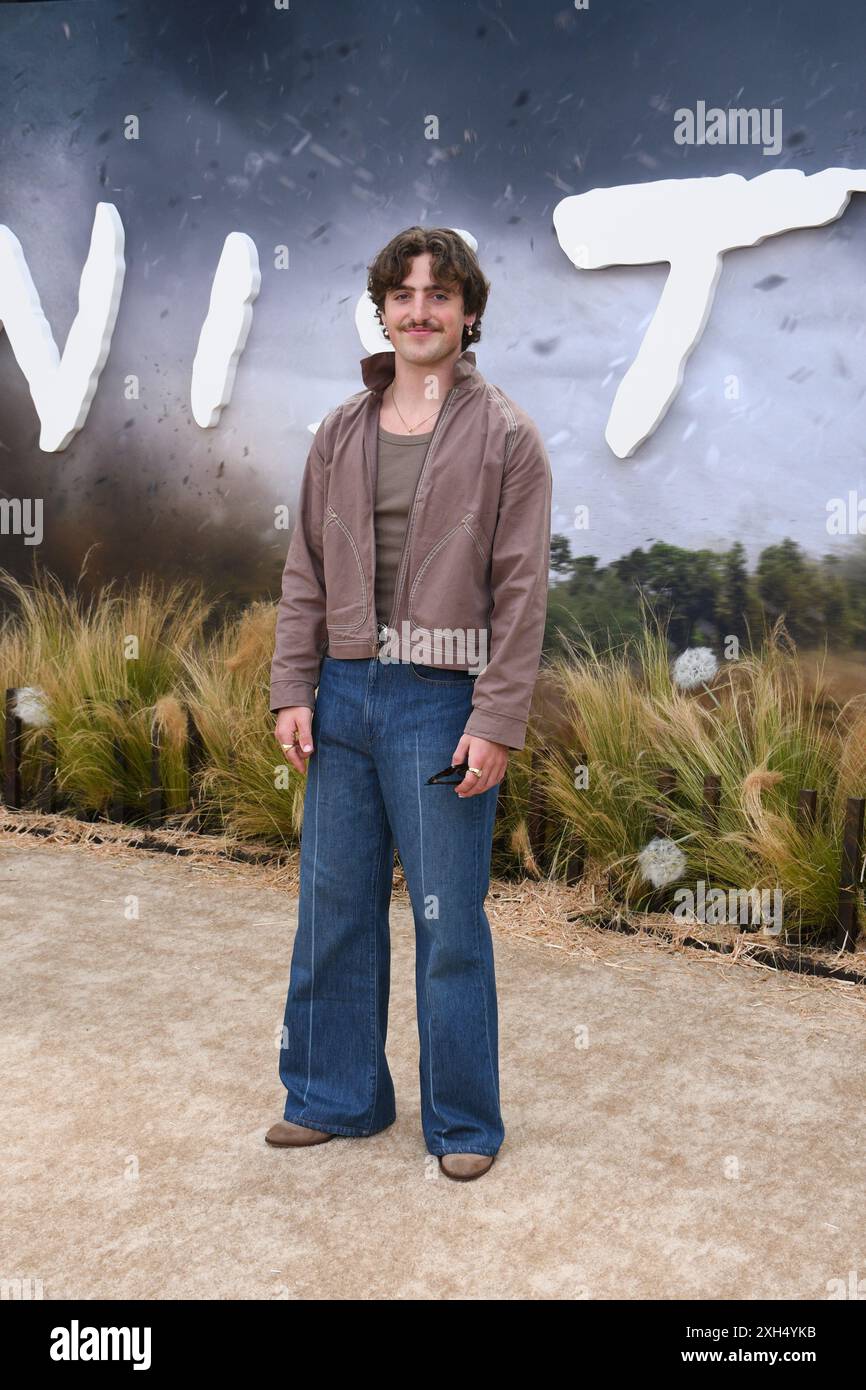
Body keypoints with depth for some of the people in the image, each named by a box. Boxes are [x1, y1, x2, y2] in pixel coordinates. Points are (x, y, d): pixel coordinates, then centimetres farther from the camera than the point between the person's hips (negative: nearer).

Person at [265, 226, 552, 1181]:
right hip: (345, 694, 5)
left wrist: (496, 723, -13)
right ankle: (335, 1096, 30)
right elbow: (305, 572, 10)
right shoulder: (341, 432, 10)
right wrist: (293, 691, 3)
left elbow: (520, 591, -7)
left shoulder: (505, 436, -2)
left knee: (449, 920, 3)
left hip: (442, 704, -4)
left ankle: (463, 1121, 22)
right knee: (333, 906, 12)